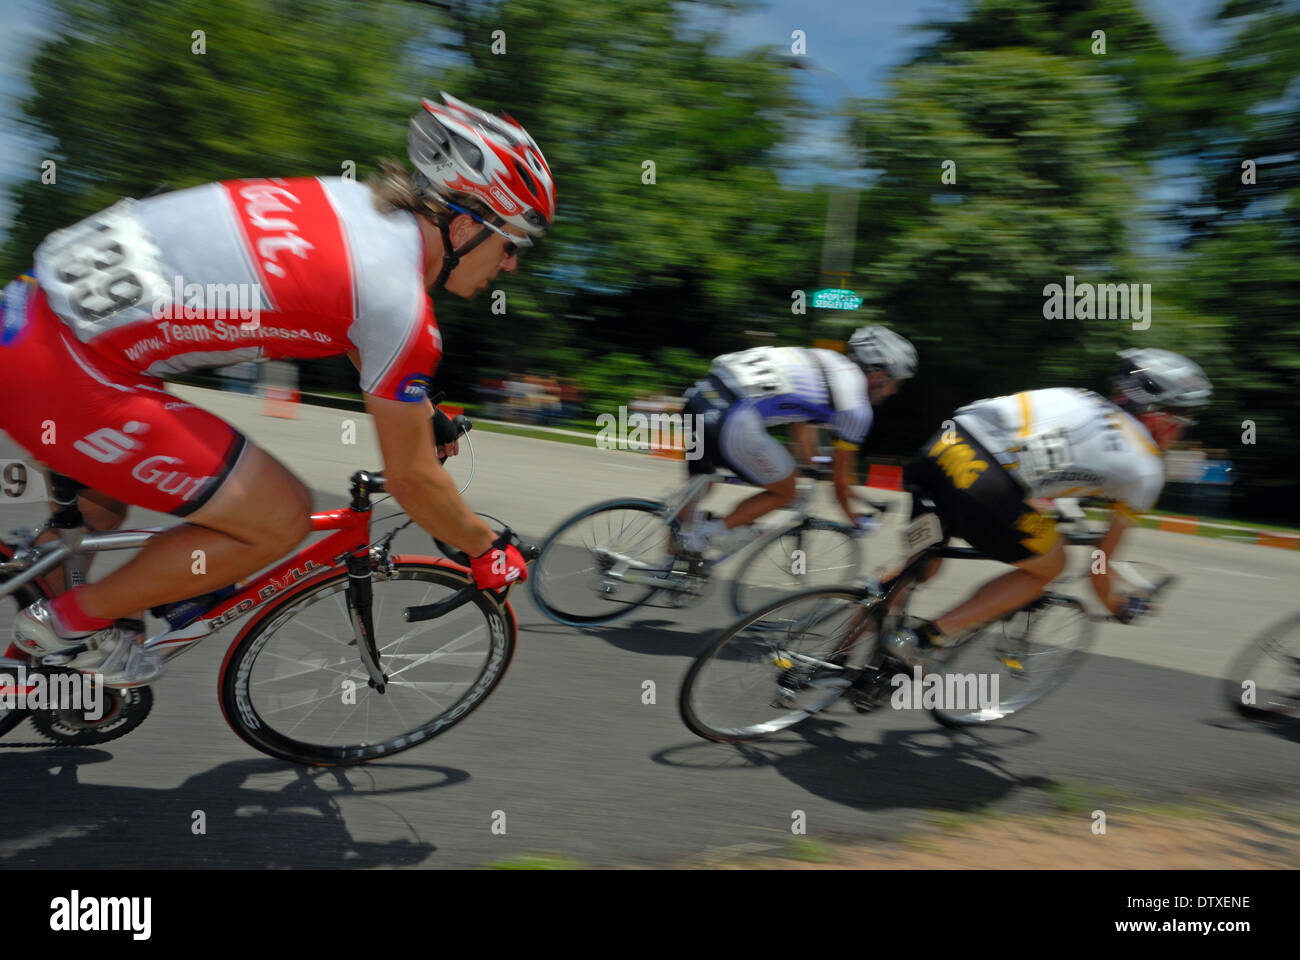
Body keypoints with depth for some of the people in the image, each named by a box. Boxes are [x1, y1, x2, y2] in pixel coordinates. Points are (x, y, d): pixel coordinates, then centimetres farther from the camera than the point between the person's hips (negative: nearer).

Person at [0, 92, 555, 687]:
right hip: (68, 375, -9)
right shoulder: (400, 302, -18)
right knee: (280, 521, -1)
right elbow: (411, 478, -8)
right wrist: (487, 551, 9)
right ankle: (71, 622, 14)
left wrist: (426, 415, 38)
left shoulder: (355, 200, 7)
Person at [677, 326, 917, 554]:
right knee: (784, 493, 16)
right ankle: (705, 534, 9)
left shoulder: (825, 360, 27)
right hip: (735, 422, -8)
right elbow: (840, 478, 16)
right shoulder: (856, 408, 5)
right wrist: (855, 519, 33)